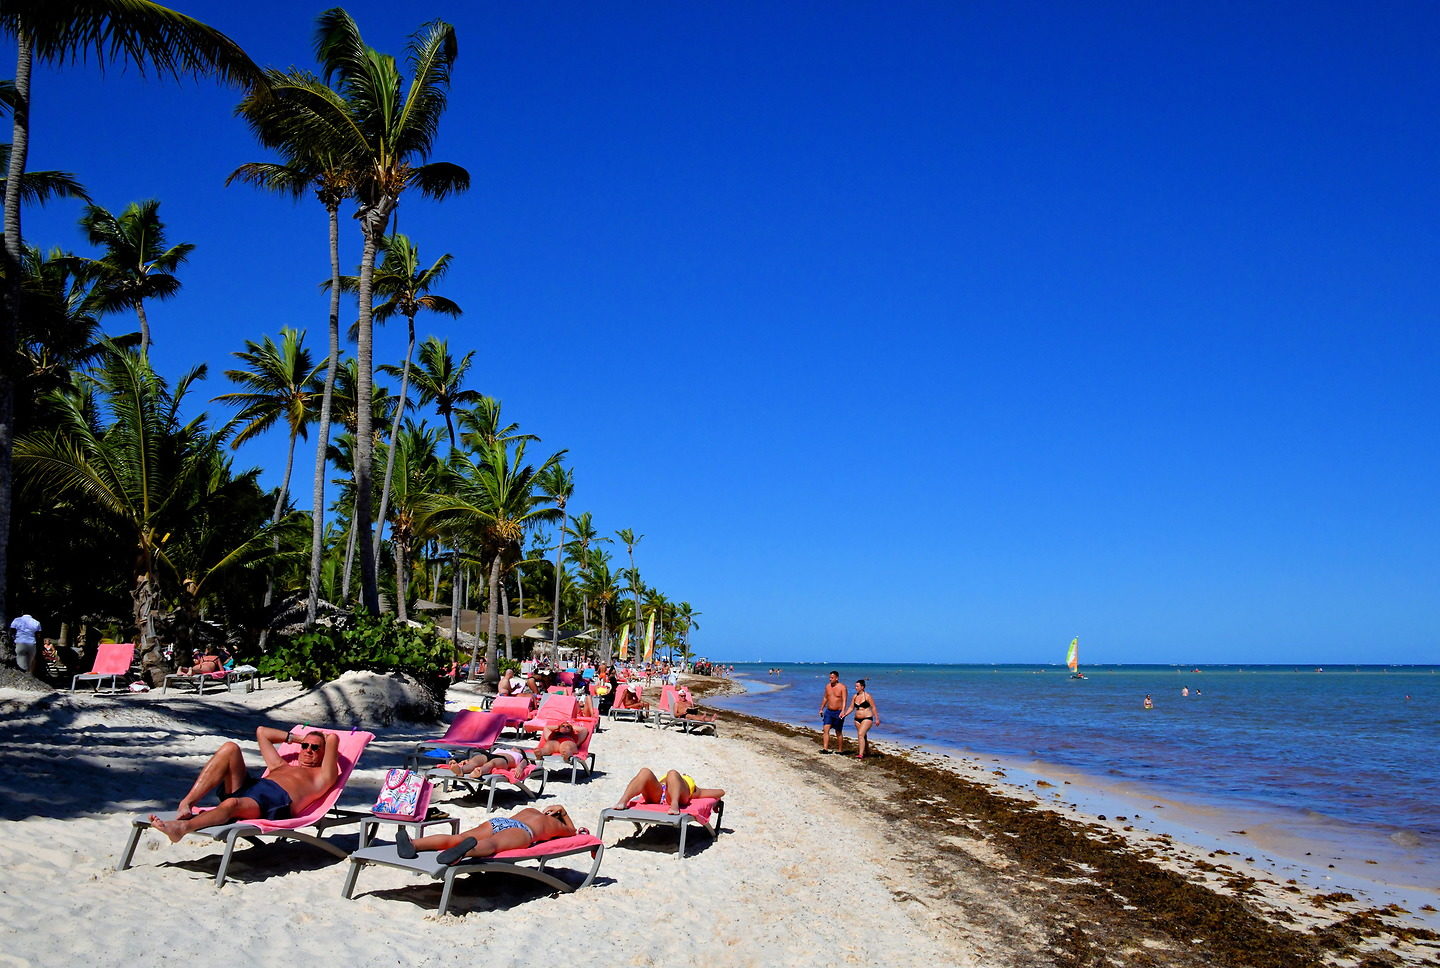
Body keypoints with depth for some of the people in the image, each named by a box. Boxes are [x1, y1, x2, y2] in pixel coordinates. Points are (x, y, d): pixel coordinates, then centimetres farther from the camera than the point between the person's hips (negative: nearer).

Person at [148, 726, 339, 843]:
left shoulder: (322, 775, 22)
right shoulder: (281, 766, 42)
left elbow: (333, 738, 8)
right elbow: (262, 732, 50)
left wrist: (324, 739, 32)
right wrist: (296, 738, 51)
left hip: (276, 801, -7)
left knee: (232, 803, -40)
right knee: (230, 748, -14)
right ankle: (187, 804, -29)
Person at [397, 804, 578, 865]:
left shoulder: (530, 810, 45)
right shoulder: (557, 825, 35)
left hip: (499, 821, 5)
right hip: (522, 831, -5)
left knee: (458, 837, -17)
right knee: (493, 844, -36)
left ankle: (414, 844, -43)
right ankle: (465, 851, -72)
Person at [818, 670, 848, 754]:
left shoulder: (842, 687, -11)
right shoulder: (828, 686, 6)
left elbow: (844, 700, -19)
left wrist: (843, 711, -31)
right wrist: (821, 709, 19)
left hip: (838, 712, -5)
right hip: (828, 711, 5)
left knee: (838, 732, 5)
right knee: (825, 730, -8)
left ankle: (840, 750, 16)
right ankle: (825, 748, -11)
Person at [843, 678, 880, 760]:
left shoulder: (867, 696, -10)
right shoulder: (854, 696, 7)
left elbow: (873, 708, -6)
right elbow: (851, 708, 10)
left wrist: (877, 719, -7)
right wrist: (845, 714, -5)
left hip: (867, 718, -7)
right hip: (857, 719, 7)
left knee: (860, 734, -20)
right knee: (863, 736, 14)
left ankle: (861, 754, -22)